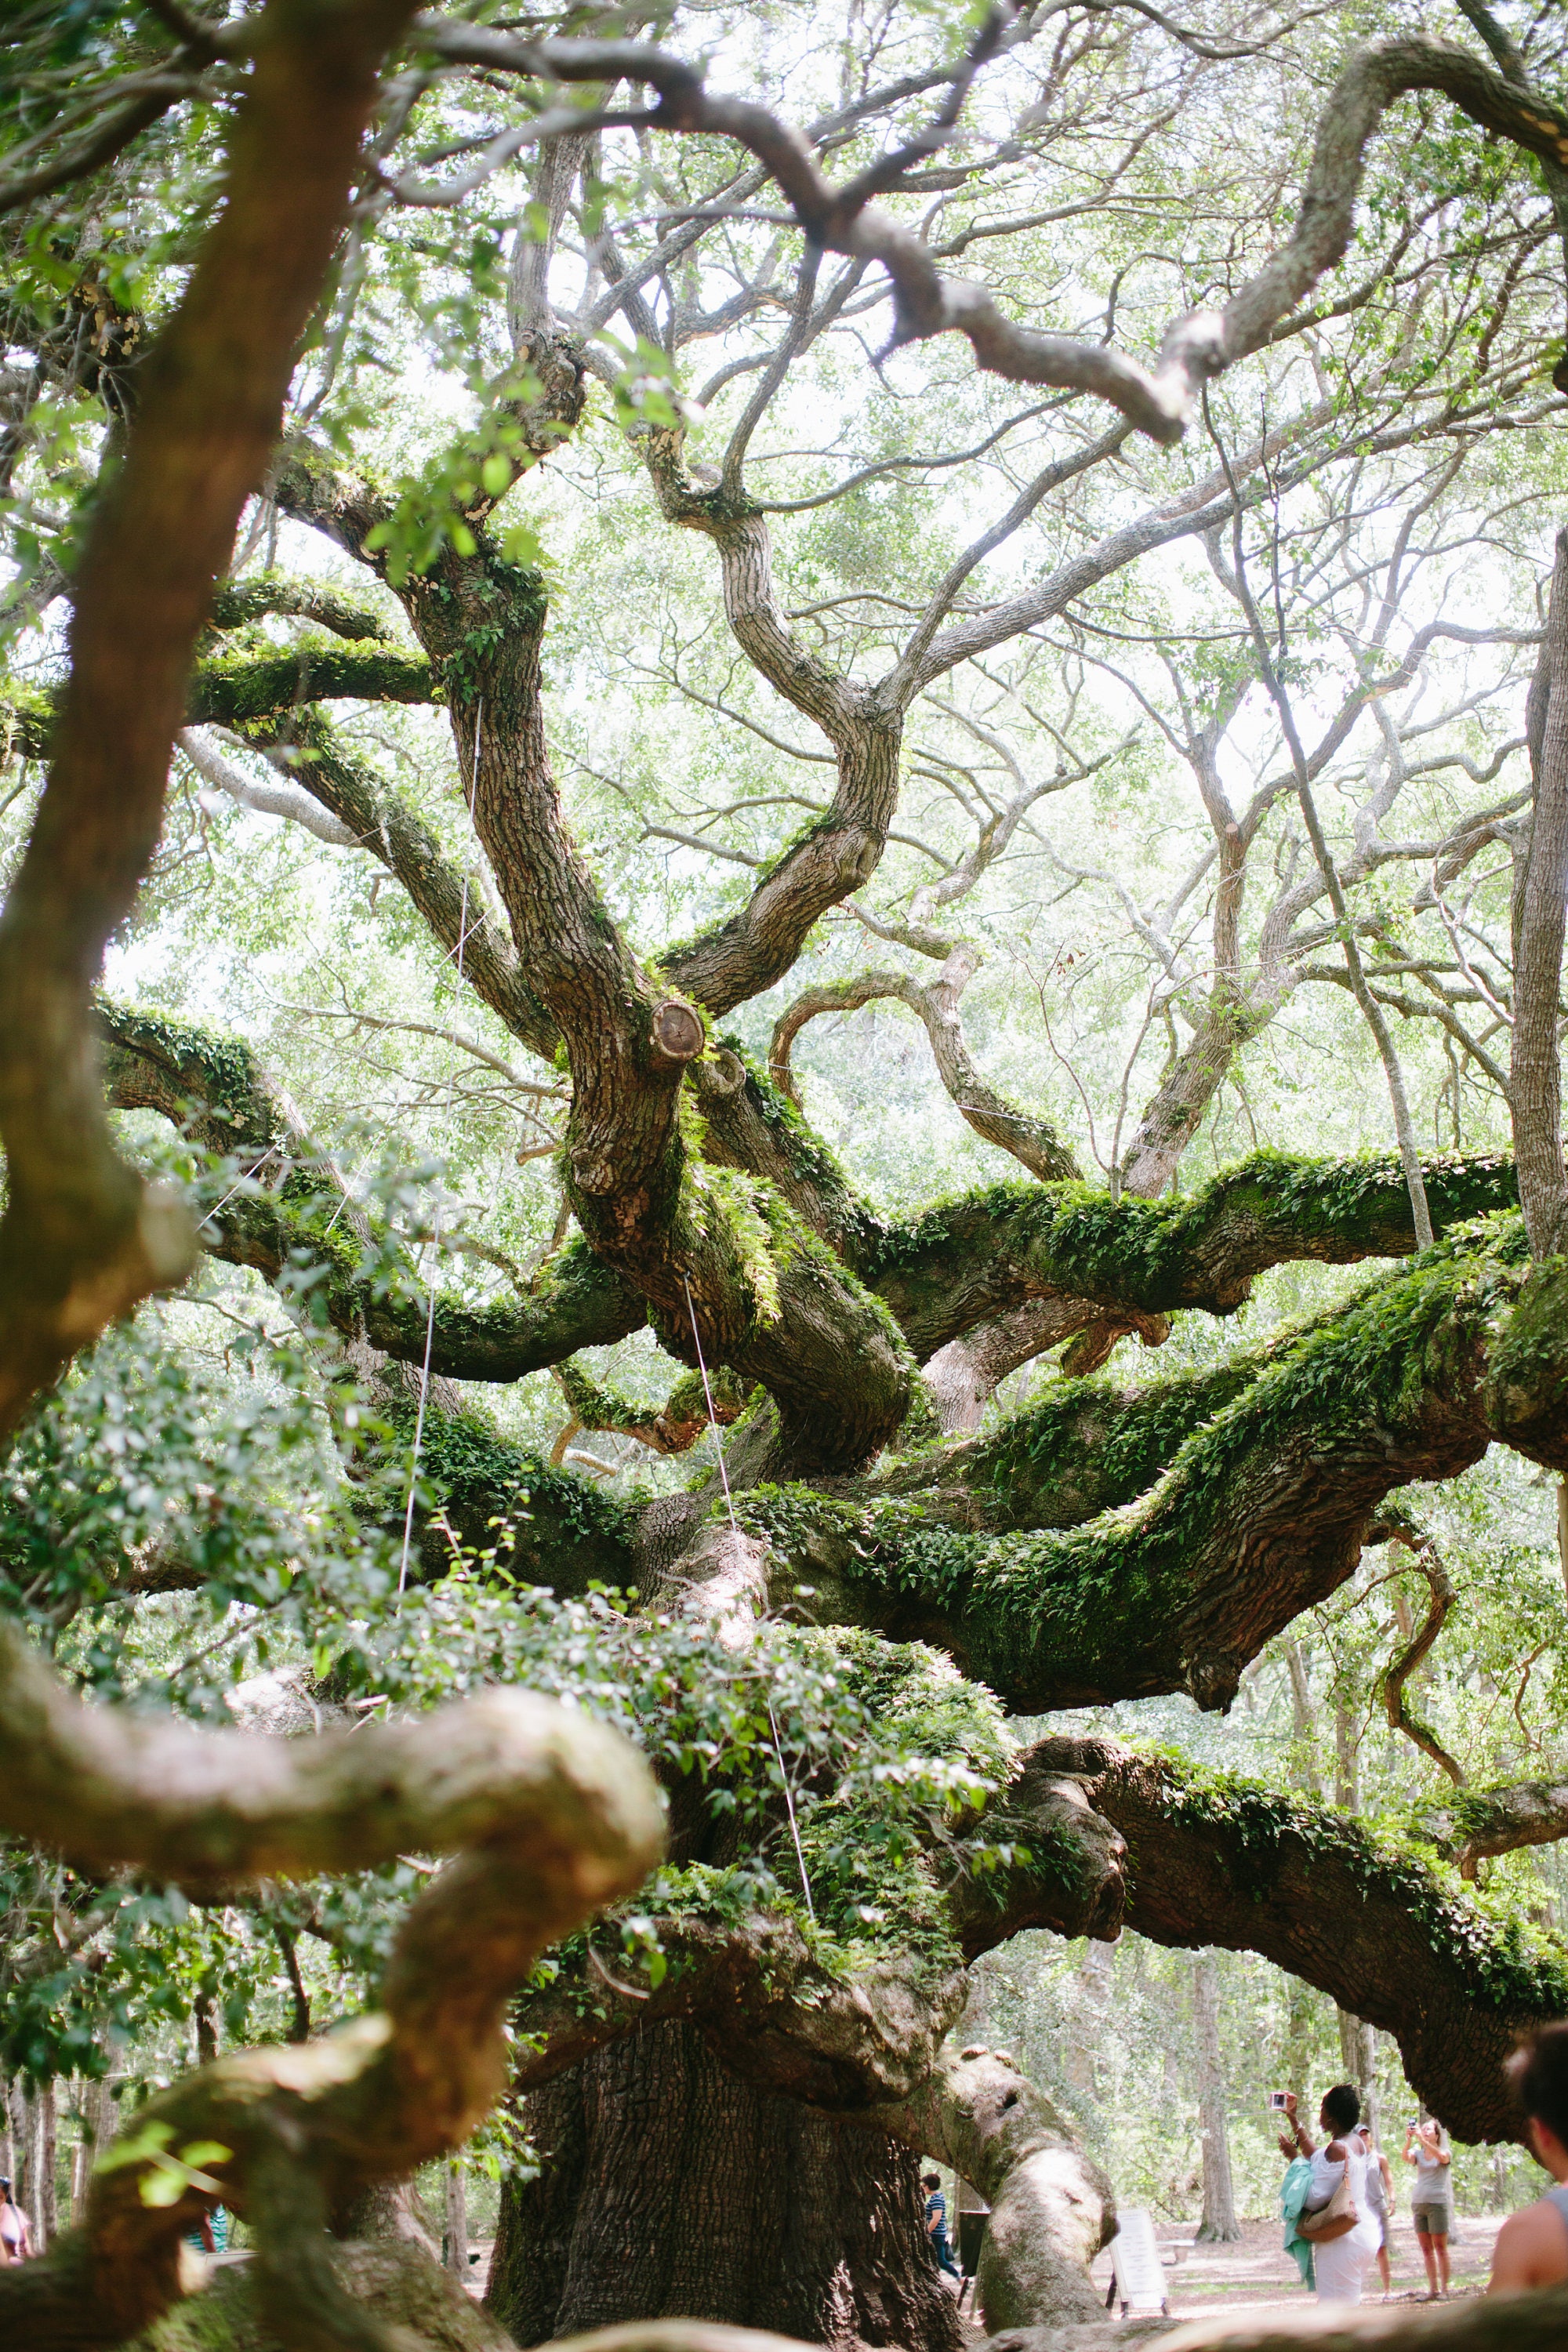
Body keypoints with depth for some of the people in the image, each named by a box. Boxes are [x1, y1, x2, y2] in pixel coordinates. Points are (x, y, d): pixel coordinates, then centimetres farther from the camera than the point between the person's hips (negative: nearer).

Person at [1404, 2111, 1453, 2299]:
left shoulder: (1445, 2152, 3)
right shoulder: (1418, 2153, 14)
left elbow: (1441, 2157, -20)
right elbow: (1406, 2158, -7)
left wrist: (1422, 2139, -29)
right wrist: (1409, 2139, -24)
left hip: (1438, 2202, -4)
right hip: (1418, 2202, 4)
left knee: (1440, 2247, -6)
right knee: (1426, 2249, 3)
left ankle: (1444, 2289, -4)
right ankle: (1433, 2289, 6)